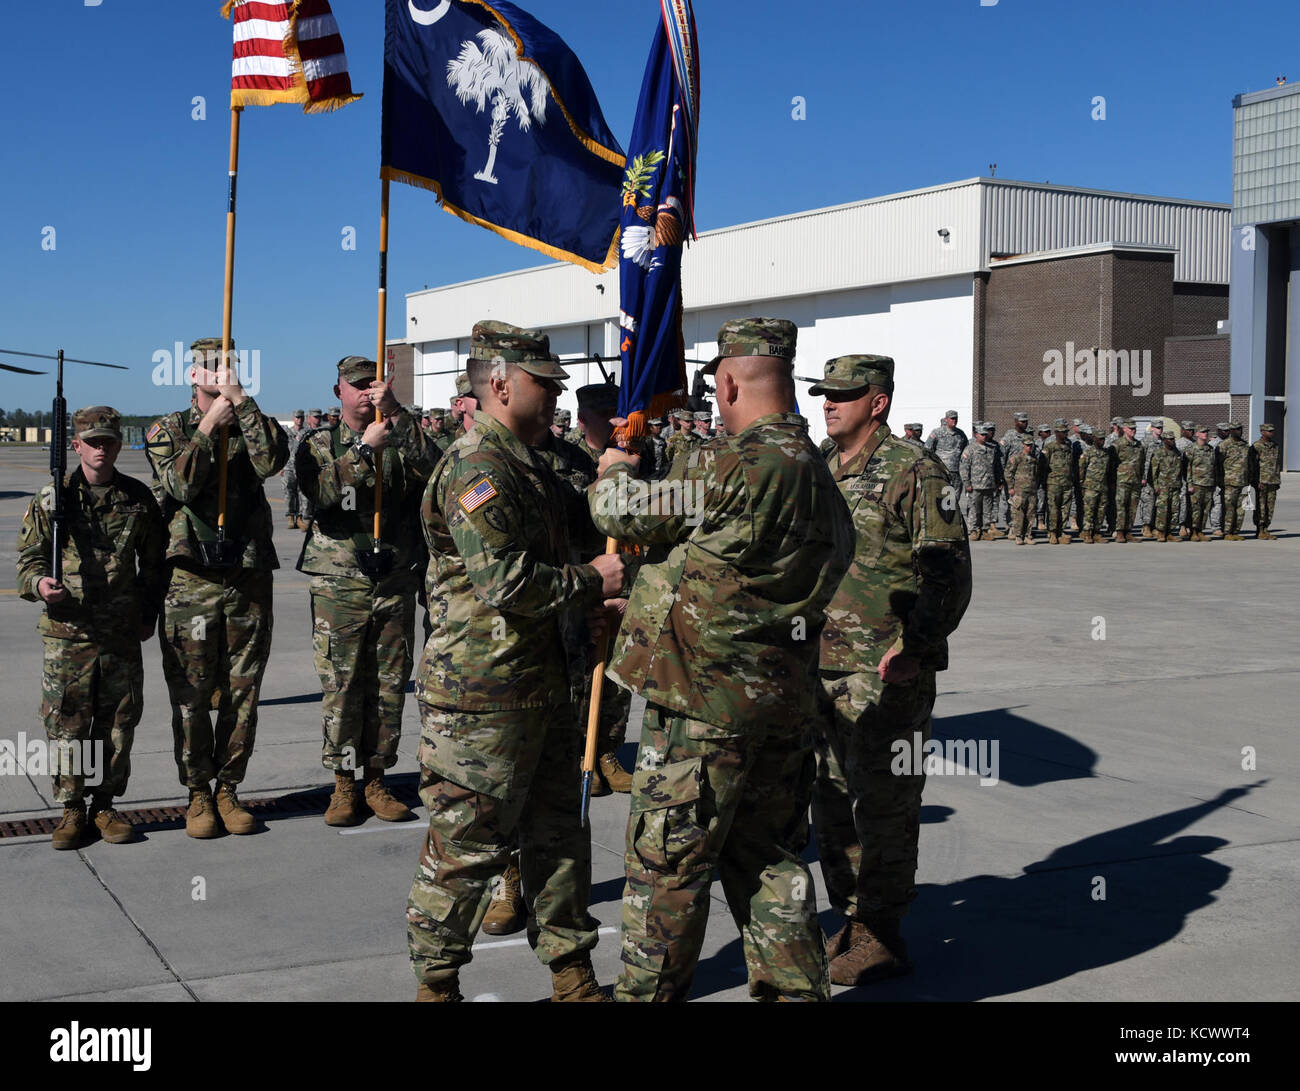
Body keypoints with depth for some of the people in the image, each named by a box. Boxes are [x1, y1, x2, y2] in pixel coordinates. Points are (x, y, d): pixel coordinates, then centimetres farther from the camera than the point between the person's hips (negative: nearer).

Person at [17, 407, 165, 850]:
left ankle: (105, 805, 21)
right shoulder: (52, 498, 0)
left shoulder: (138, 498, 5)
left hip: (122, 633, 2)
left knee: (118, 723, 7)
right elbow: (29, 556, 5)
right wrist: (38, 583, -16)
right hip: (66, 633, -1)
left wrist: (149, 614, 13)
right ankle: (71, 809, 15)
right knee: (66, 724, 2)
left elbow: (154, 562, 15)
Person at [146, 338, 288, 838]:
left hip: (249, 581, 2)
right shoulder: (168, 430, 5)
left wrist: (240, 400, -15)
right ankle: (197, 795, 16)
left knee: (242, 694, 7)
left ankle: (228, 788, 20)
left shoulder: (252, 423, 8)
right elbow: (180, 486, -13)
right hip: (190, 581, -1)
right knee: (191, 696, 3)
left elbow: (271, 461, -16)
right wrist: (208, 426, -13)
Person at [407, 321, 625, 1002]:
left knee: (559, 832, 16)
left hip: (543, 685, 10)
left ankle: (571, 972, 28)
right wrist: (590, 582, -12)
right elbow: (504, 581, -25)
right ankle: (435, 978, 17)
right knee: (467, 844, 1)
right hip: (484, 697, -10)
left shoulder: (528, 466, 17)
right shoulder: (476, 467, -17)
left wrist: (594, 590, 11)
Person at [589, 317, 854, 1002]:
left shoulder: (731, 469, -20)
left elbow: (620, 513, -7)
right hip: (784, 696, 8)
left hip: (705, 699, -8)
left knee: (666, 863, 6)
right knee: (767, 855, 19)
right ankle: (795, 988, 25)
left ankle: (646, 991, 19)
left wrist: (615, 470, 14)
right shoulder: (817, 472, 7)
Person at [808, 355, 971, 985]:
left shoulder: (915, 473, -9)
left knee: (881, 806, -1)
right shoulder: (821, 474, 15)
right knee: (832, 803, 13)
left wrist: (915, 647, -20)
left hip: (888, 672, -8)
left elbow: (948, 572, -12)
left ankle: (880, 939, 9)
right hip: (823, 668, 8)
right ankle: (852, 919, 26)